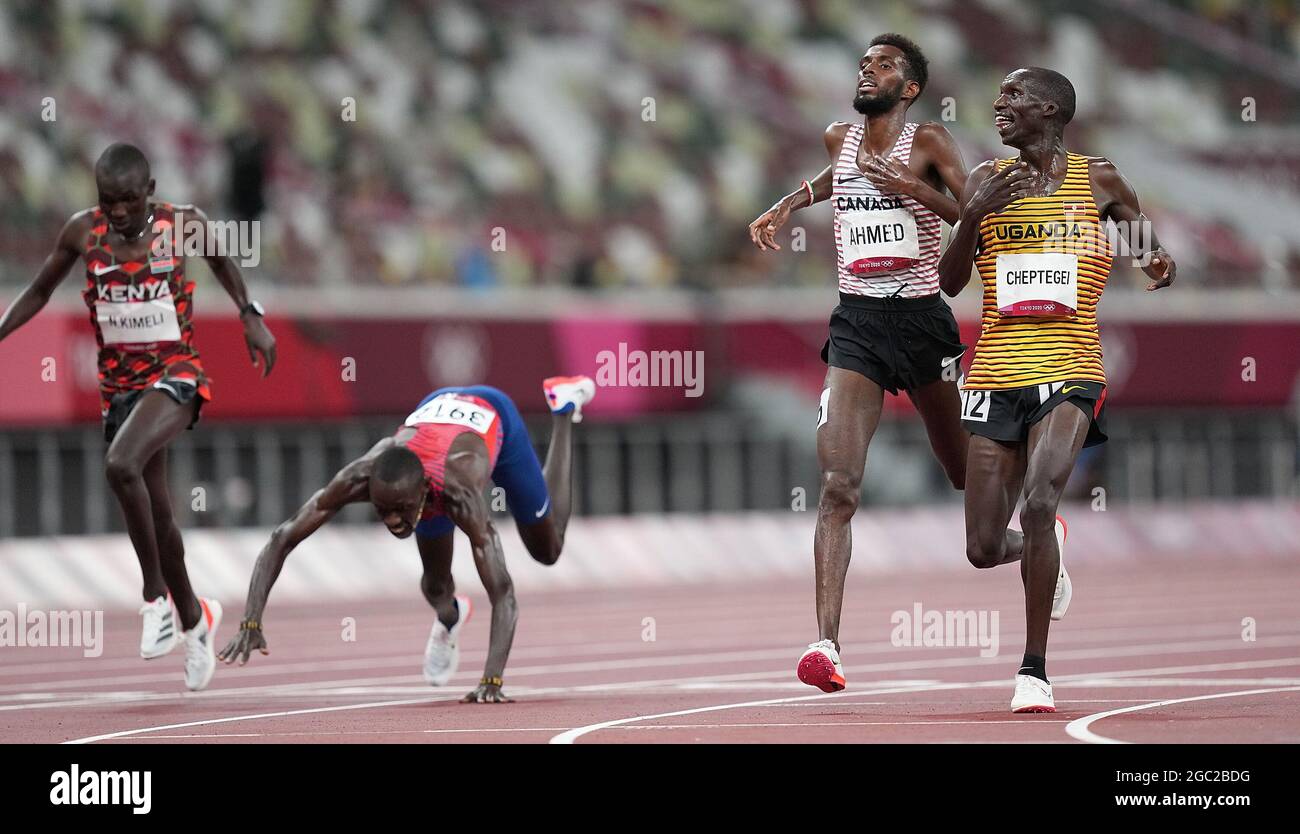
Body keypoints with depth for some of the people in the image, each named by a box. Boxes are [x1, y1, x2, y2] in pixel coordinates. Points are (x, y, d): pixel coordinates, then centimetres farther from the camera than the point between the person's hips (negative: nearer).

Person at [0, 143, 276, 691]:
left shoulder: (182, 225, -10)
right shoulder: (83, 233, -4)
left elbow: (221, 261, 11)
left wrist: (251, 317, 1)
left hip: (175, 372, -4)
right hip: (118, 381, 4)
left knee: (121, 465, -30)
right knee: (154, 511, 11)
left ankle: (156, 596, -17)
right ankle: (193, 618, 32)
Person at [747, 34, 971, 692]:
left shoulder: (929, 144, -4)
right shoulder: (838, 140, 10)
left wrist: (908, 185, -21)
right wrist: (786, 206, 25)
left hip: (922, 320, -2)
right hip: (856, 323, 2)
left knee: (968, 476, 14)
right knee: (837, 485, -16)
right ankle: (826, 642, -24)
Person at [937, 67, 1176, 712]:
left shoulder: (1098, 180, 4)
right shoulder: (988, 181, 8)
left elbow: (1149, 249, 16)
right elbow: (950, 282, 4)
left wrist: (1159, 267, -8)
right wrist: (974, 214, -14)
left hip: (1068, 374, -3)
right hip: (995, 380, 3)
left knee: (1039, 503, -27)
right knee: (984, 550, 2)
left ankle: (1035, 670, -16)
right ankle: (1045, 552, 40)